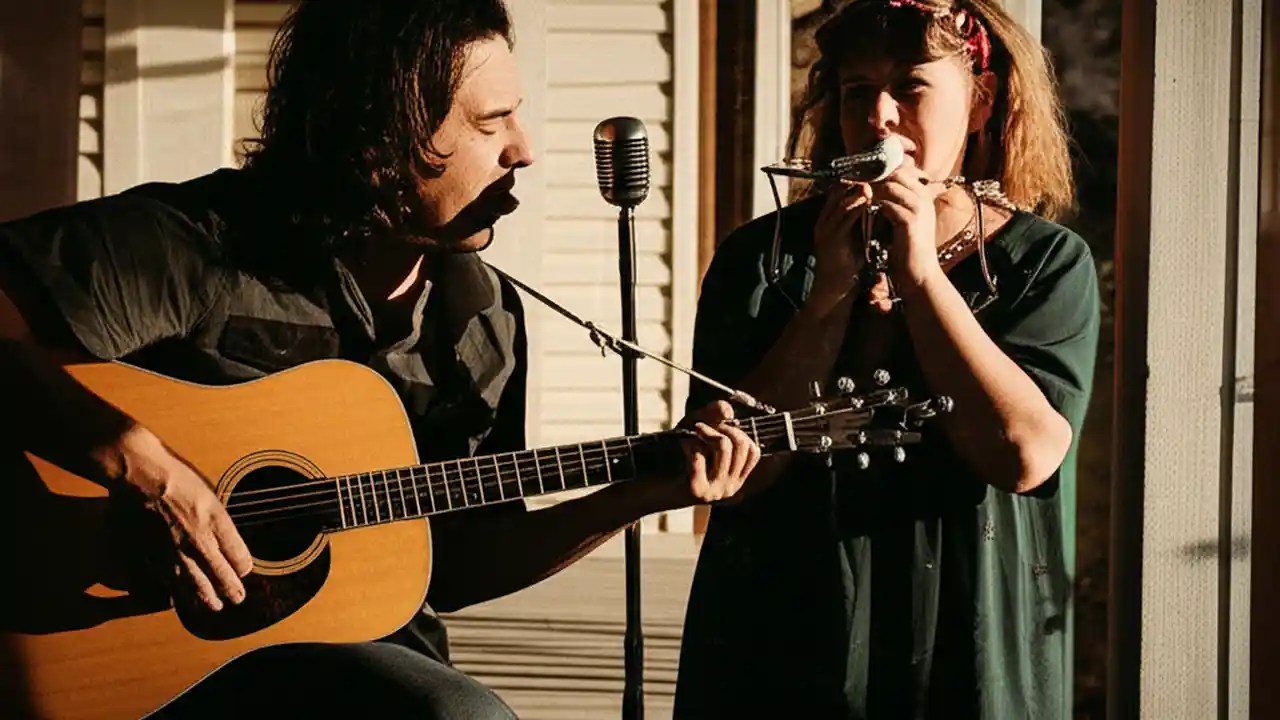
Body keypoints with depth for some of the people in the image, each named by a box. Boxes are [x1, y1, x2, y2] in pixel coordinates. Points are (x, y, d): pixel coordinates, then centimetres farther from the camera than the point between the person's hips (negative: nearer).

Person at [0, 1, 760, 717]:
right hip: (183, 651, -6)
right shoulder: (203, 247, -13)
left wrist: (637, 497, 2)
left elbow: (452, 566, 12)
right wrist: (133, 457, -31)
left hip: (378, 653, 6)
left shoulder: (485, 320, 6)